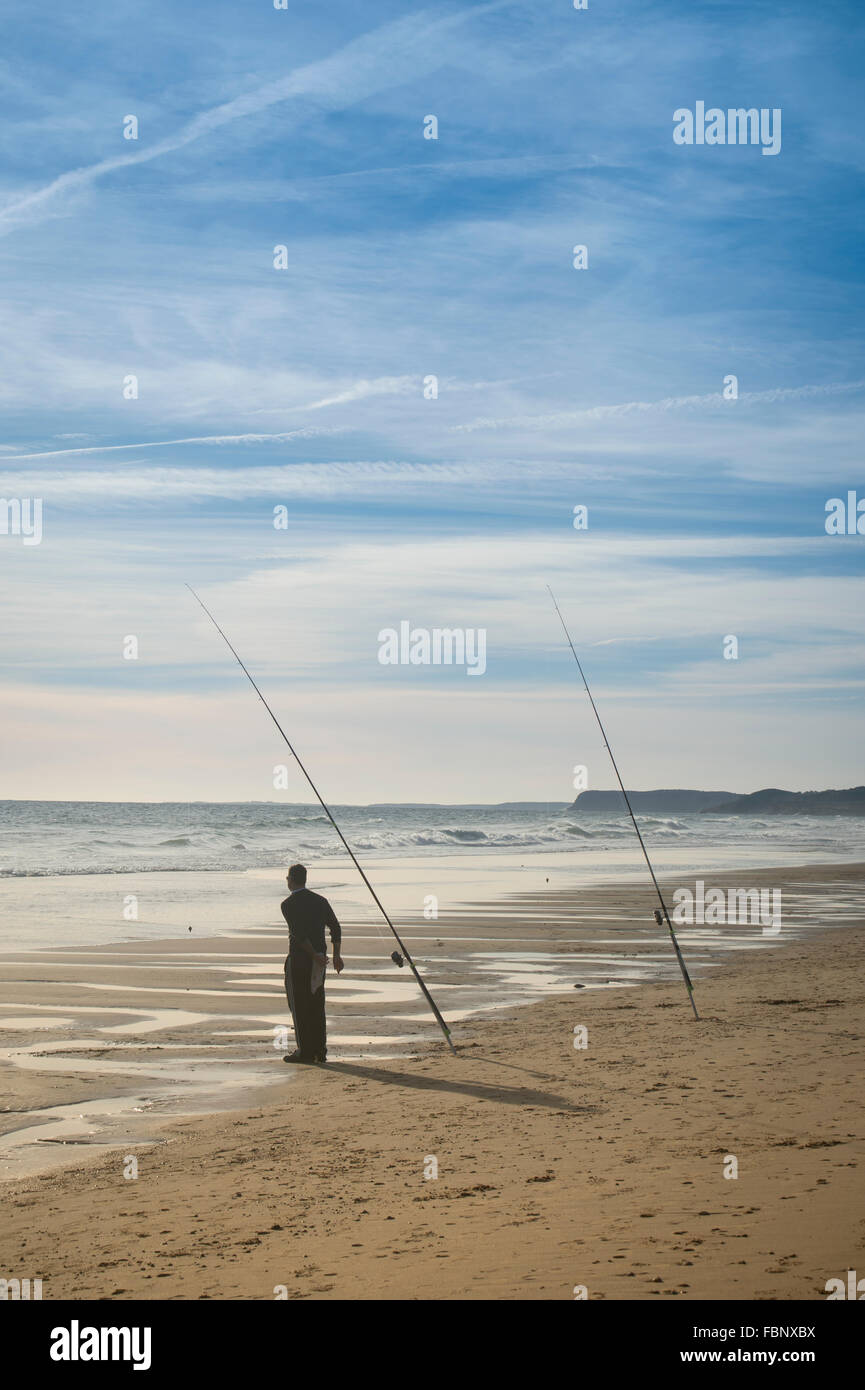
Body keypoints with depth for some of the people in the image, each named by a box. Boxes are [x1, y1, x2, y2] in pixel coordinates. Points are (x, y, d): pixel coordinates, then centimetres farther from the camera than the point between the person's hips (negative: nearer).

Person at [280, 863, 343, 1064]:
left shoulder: (288, 904, -9)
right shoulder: (320, 901, 10)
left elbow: (298, 934, -18)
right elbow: (336, 928, 5)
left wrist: (314, 955, -15)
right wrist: (336, 955, 5)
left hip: (299, 959, -6)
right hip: (318, 960, 6)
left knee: (299, 1005, 1)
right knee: (316, 1004, 12)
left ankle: (305, 1051, 0)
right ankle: (320, 1051, 13)